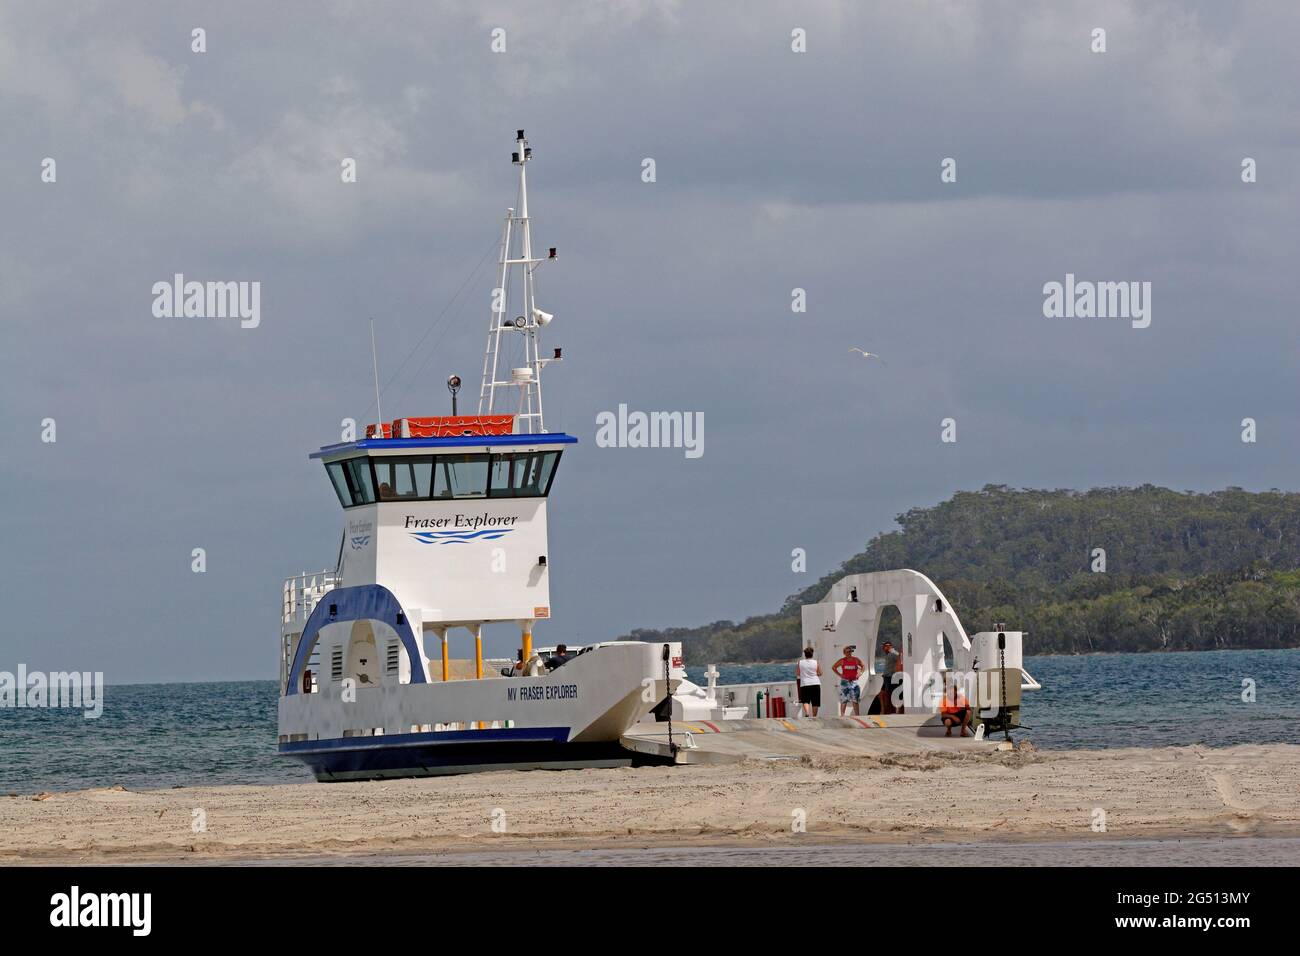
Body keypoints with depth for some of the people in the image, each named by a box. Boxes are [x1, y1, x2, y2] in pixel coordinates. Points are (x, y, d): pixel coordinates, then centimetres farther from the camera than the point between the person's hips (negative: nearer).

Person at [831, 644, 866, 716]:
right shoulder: (842, 661, -1)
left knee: (856, 700, 2)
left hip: (854, 681, 2)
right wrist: (839, 674, -5)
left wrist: (860, 673, 1)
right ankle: (842, 715, -1)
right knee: (844, 700, -3)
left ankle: (857, 715, 6)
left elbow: (863, 666, 17)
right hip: (845, 681, -2)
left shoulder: (856, 660, 4)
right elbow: (833, 667, 5)